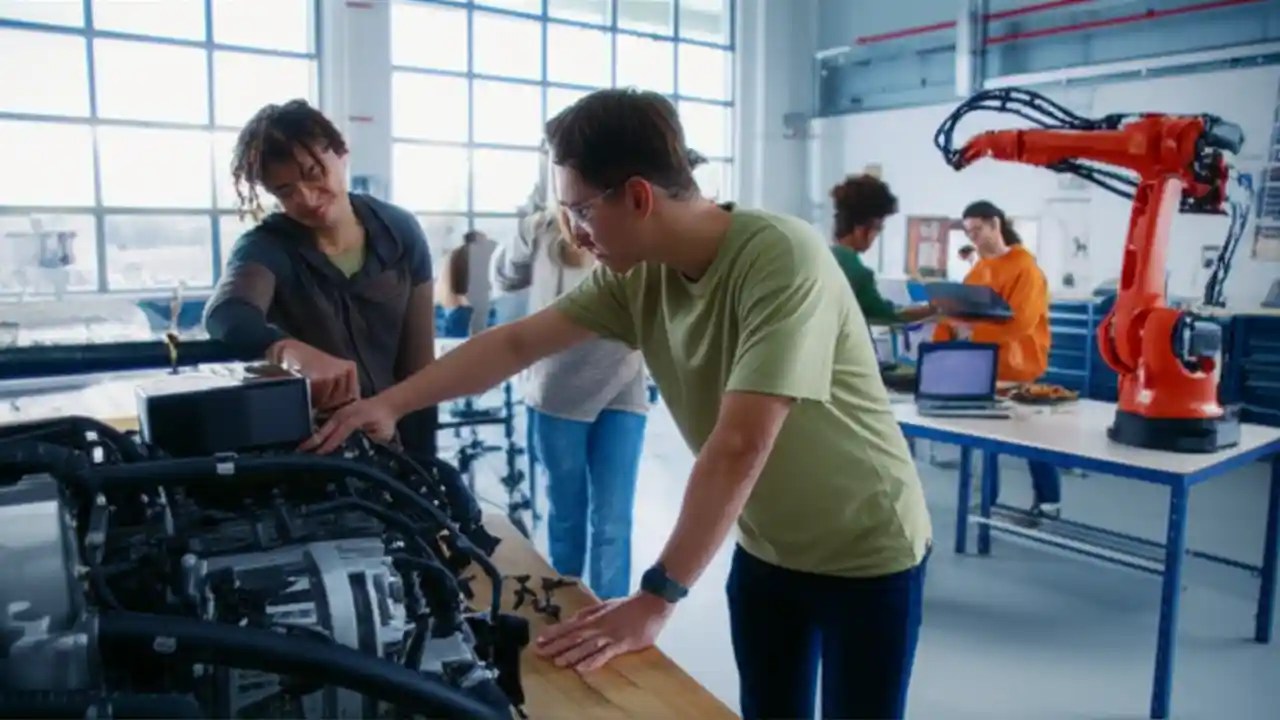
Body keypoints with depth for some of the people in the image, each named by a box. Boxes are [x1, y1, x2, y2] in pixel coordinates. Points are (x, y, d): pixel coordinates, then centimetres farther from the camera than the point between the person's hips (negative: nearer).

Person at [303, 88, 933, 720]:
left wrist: (654, 600, -33)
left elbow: (738, 446, -35)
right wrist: (390, 404, -5)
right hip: (764, 545, 6)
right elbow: (517, 342, -2)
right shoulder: (636, 273, -9)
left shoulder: (780, 259, -30)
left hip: (864, 553, -5)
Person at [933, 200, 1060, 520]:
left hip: (1018, 367, -7)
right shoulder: (978, 269, 12)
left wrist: (973, 329, -29)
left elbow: (1019, 321, -22)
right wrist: (939, 343, -8)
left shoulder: (1025, 267, -11)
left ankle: (1049, 501, 13)